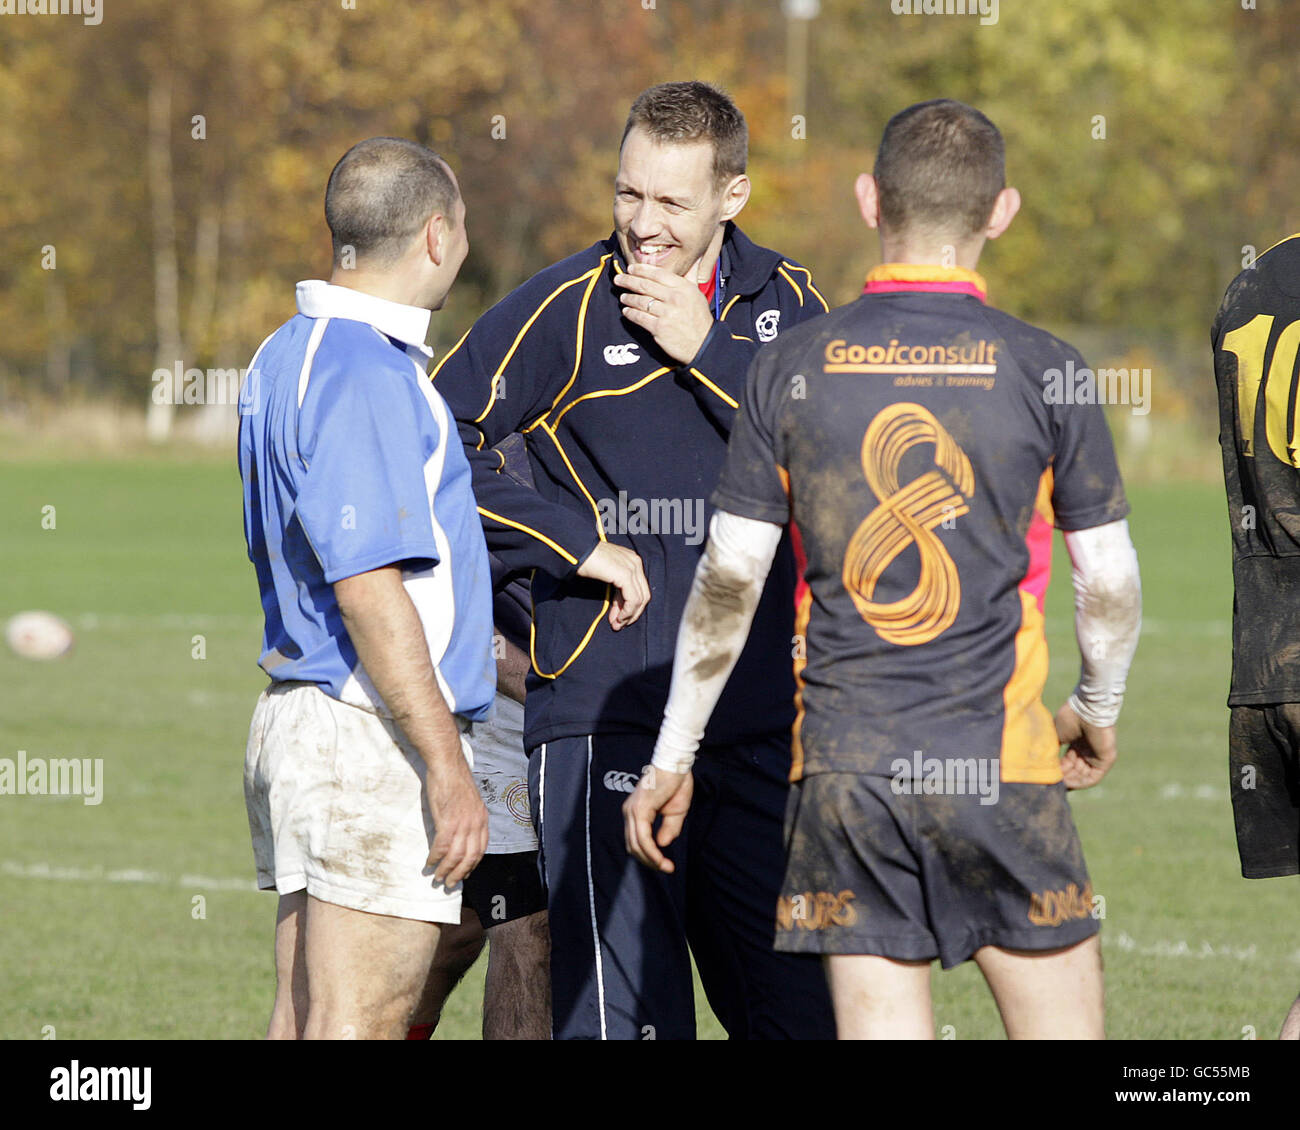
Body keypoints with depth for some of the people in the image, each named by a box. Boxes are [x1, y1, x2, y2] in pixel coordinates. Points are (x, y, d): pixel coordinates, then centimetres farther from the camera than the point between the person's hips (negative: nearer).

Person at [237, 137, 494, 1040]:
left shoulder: (289, 354, 16)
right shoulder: (367, 374, -17)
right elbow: (370, 590, -22)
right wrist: (448, 766, -21)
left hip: (296, 718, 10)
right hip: (374, 738, -10)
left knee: (306, 1020, 11)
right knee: (357, 1028, -9)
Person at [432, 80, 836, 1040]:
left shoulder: (786, 304, 9)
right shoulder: (569, 307, -3)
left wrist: (706, 348, -11)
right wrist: (579, 545, -9)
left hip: (759, 728, 4)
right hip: (606, 721, -4)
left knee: (800, 1006, 8)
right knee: (627, 1017, -9)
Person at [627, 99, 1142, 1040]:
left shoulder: (792, 368, 0)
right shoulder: (1042, 370, -3)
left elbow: (729, 580, -1)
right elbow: (1109, 581, 2)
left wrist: (673, 757, 8)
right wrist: (1099, 711, 21)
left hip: (843, 764, 2)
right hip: (1000, 766, -2)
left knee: (880, 1025, 3)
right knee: (1061, 1021, 7)